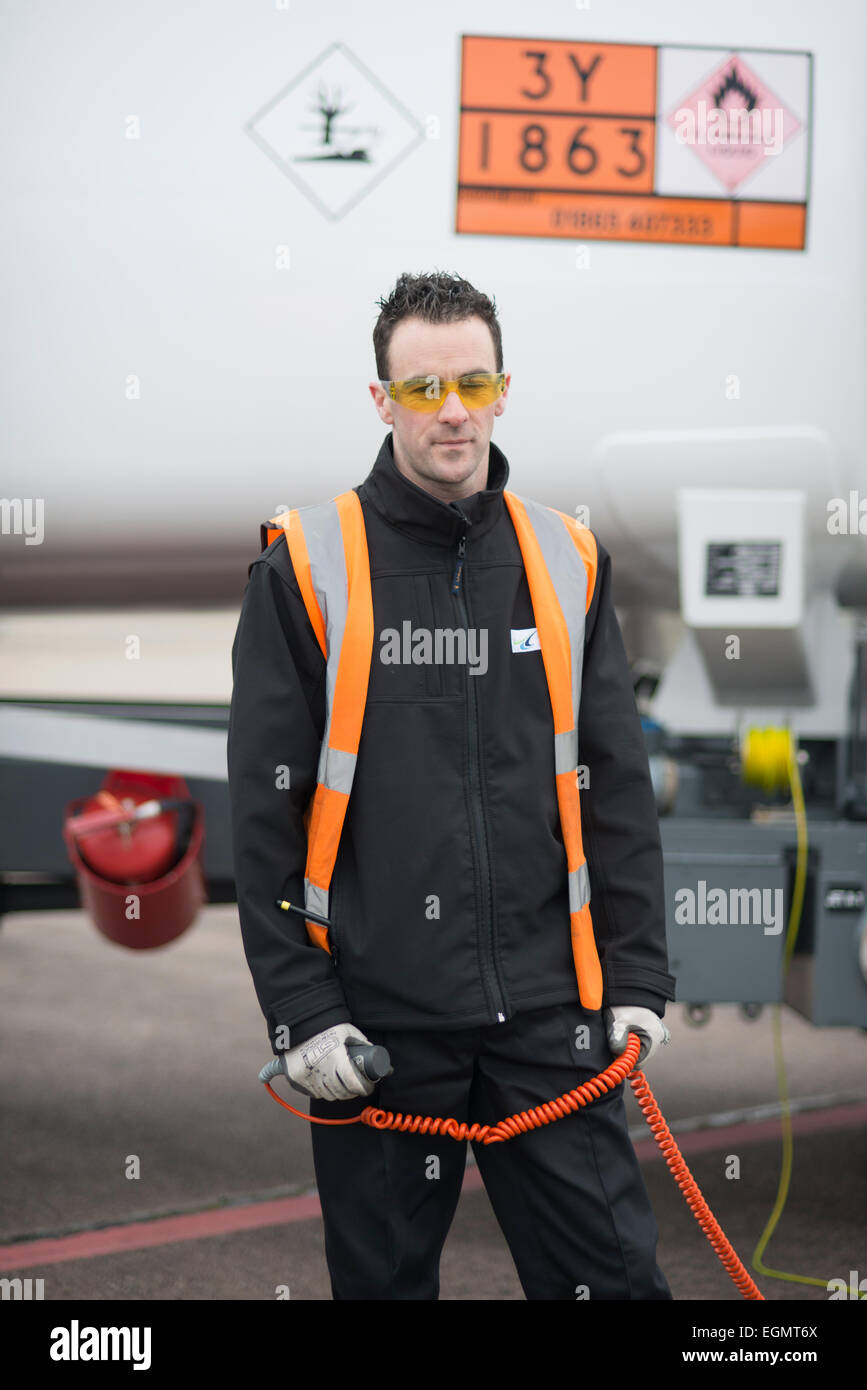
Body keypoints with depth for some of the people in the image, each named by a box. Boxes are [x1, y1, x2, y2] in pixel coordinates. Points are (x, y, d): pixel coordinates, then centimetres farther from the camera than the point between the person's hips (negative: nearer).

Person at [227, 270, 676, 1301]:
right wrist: (300, 1009, -8)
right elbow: (263, 809, -3)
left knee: (611, 1273, 0)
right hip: (374, 1019, -2)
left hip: (549, 1011, 2)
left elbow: (618, 792, 11)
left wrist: (639, 979, 4)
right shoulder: (306, 566, -2)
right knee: (385, 1279, 8)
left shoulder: (566, 562, 8)